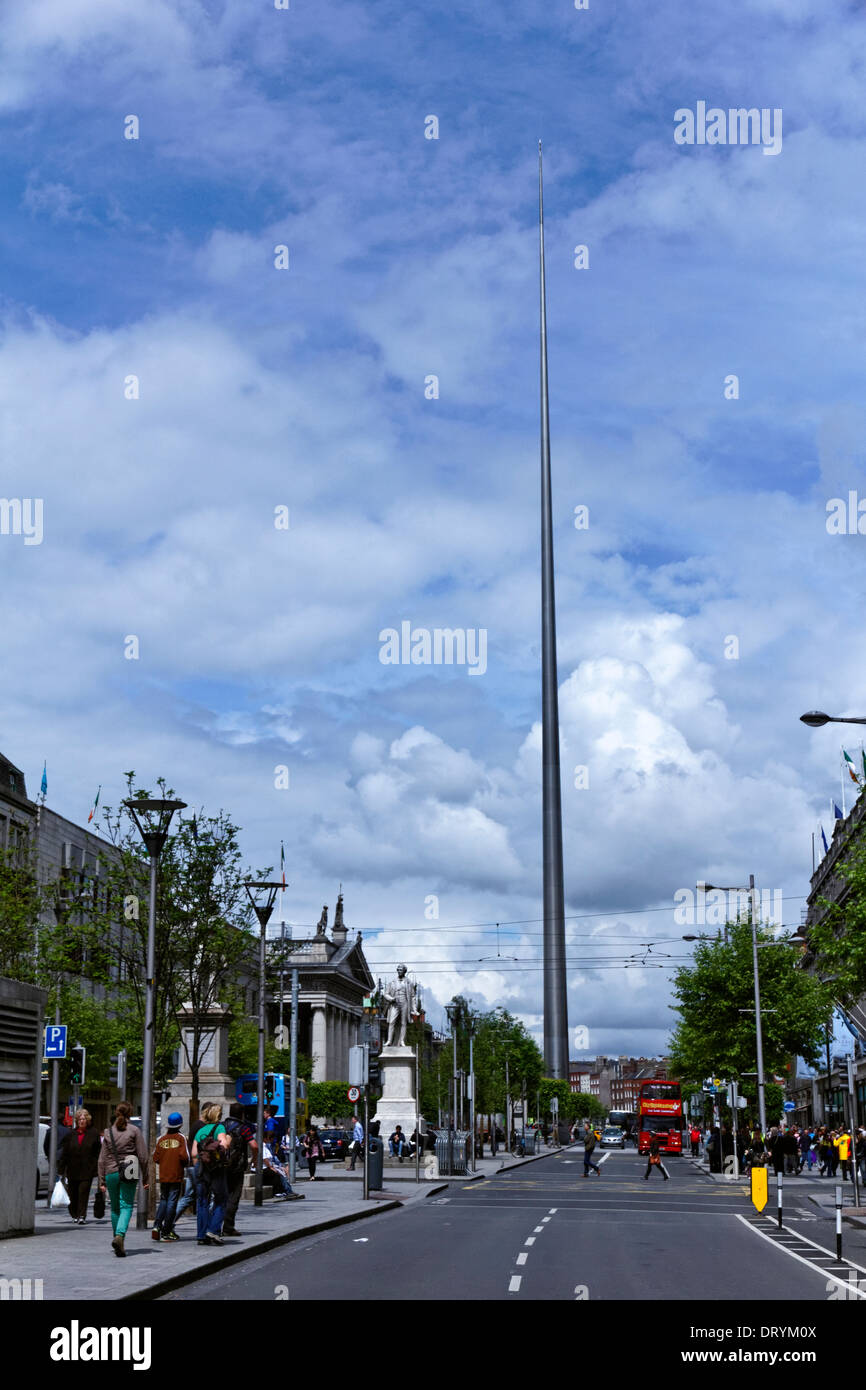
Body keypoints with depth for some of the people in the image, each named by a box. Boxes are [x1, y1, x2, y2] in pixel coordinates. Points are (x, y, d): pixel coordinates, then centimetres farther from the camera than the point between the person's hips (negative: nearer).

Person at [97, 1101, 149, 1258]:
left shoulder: (108, 1132, 7)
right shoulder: (134, 1130, -2)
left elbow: (102, 1159, 7)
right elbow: (143, 1156, -4)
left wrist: (102, 1181, 11)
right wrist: (145, 1177, 3)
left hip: (111, 1173, 3)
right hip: (128, 1174, -3)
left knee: (115, 1208, 16)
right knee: (126, 1206, -4)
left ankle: (116, 1237, 20)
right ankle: (119, 1235, -24)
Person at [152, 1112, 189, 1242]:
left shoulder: (161, 1139, 3)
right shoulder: (181, 1138, -7)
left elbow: (155, 1157, 1)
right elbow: (184, 1156, -15)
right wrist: (186, 1165, 6)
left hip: (163, 1176, 3)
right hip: (176, 1176, -3)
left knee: (163, 1200, 17)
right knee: (172, 1202, 2)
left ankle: (157, 1226, 0)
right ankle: (167, 1232, 2)